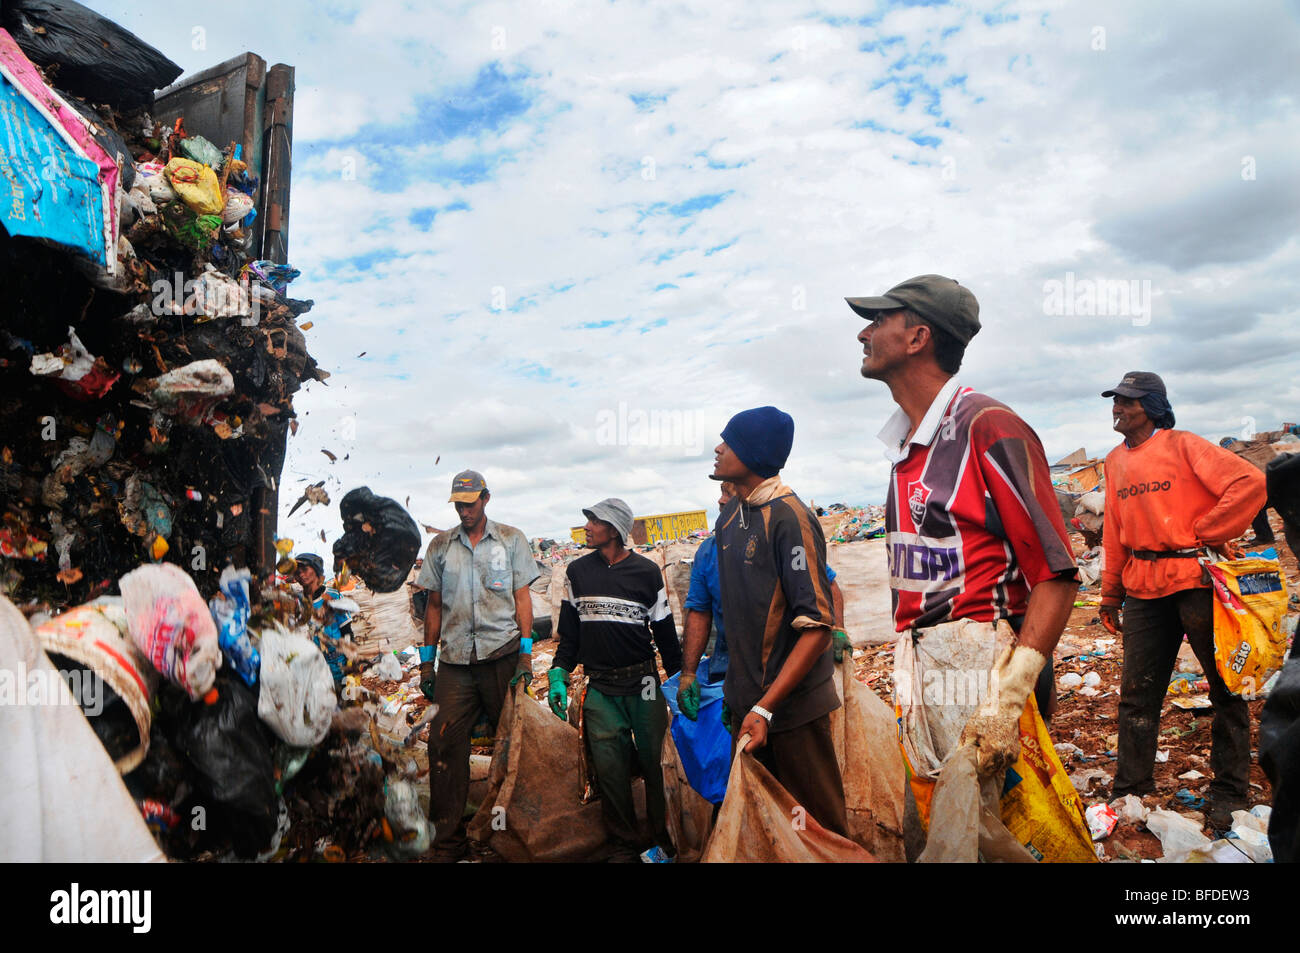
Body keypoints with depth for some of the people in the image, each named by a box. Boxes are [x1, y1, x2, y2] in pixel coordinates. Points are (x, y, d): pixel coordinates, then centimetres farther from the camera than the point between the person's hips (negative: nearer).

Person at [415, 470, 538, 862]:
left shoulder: (511, 539, 8)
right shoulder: (440, 546, 14)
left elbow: (522, 598, 5)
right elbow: (434, 605, 16)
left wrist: (526, 653, -4)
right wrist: (427, 659, 11)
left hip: (502, 653, -2)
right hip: (454, 660, 2)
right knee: (445, 743, -3)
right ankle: (448, 842, 7)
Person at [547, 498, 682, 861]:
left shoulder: (647, 572, 0)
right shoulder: (577, 572, 7)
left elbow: (665, 631, 5)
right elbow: (569, 631, 12)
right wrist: (558, 675, 3)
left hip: (643, 685, -2)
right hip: (599, 689, 2)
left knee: (655, 763, 4)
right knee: (609, 769, 2)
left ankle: (666, 838, 22)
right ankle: (624, 844, 19)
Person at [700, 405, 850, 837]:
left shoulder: (788, 517, -19)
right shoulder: (729, 515, 5)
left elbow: (817, 626, -22)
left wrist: (765, 707, -25)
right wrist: (691, 670, 12)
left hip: (791, 704, -7)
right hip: (746, 702, 8)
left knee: (818, 825, 9)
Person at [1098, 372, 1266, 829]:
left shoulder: (1183, 446, -5)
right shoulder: (1116, 461, 12)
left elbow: (1250, 484, -16)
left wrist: (1205, 535, -11)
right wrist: (1111, 594, 15)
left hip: (1197, 581, -5)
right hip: (1143, 589, 5)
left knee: (1226, 688, 7)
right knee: (1137, 693, 7)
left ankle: (1230, 793, 21)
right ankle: (1130, 791, 16)